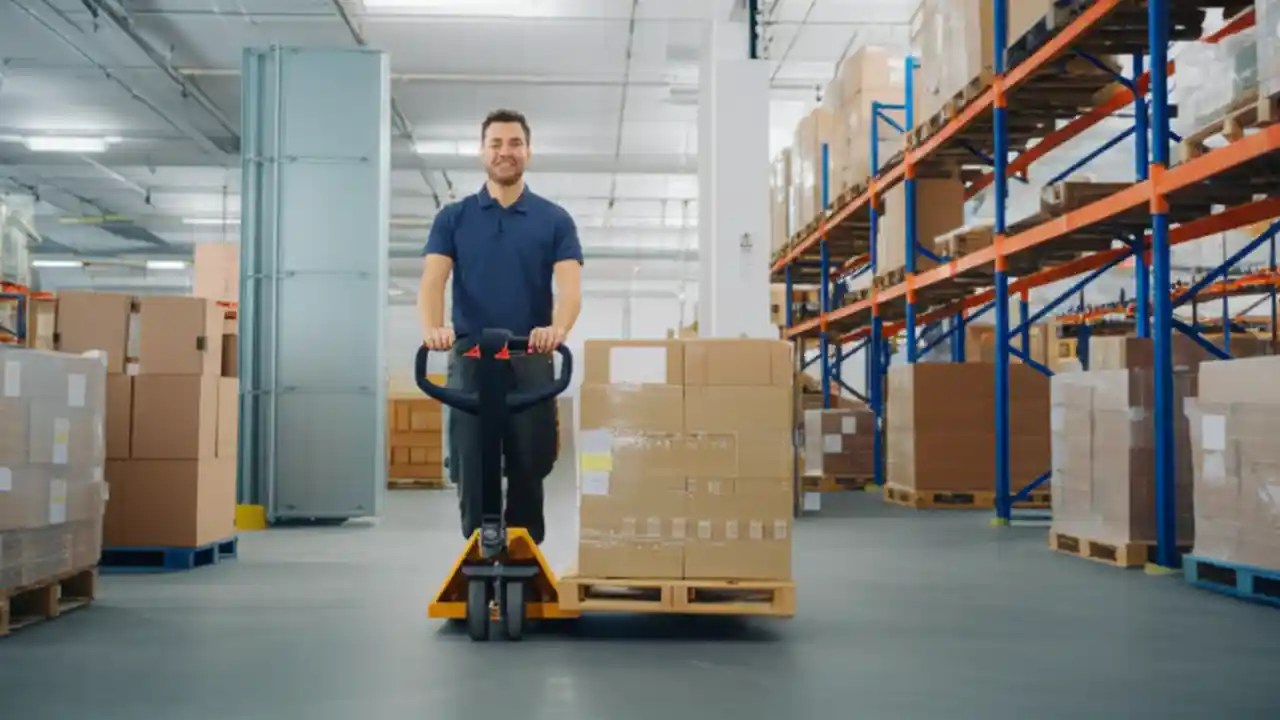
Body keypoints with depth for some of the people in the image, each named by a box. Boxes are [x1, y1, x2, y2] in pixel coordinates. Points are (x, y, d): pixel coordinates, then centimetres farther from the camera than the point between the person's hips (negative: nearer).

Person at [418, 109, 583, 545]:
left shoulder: (554, 220, 5)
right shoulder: (453, 218, 7)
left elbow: (569, 286, -8)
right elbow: (433, 280, -6)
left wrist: (558, 329, -30)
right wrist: (432, 328, -28)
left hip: (532, 361, 0)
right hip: (471, 360, 0)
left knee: (529, 470, 4)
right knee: (471, 470, 1)